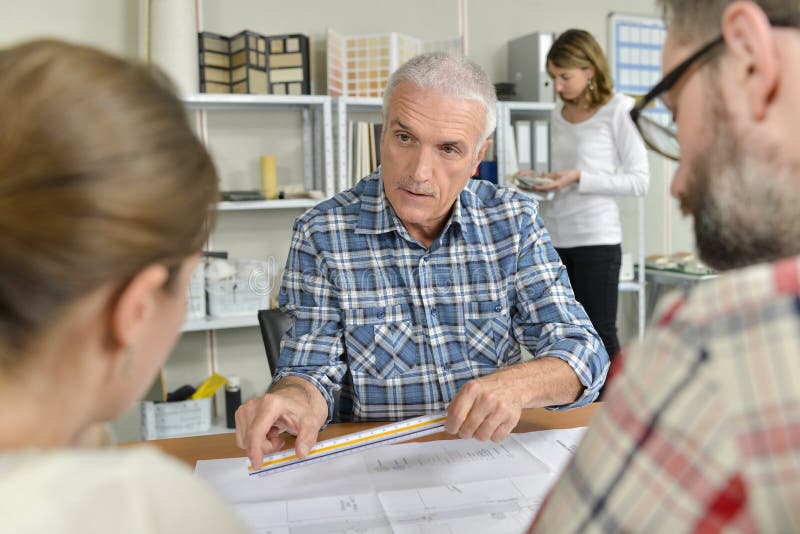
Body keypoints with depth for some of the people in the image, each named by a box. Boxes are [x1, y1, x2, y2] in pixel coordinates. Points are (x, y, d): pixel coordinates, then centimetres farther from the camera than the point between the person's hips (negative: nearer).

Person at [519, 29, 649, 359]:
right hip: (553, 236, 6)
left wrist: (578, 178, -15)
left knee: (601, 335, -1)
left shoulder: (619, 109, -4)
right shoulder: (559, 114, 13)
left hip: (596, 238, -6)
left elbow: (639, 182, -7)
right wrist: (541, 181, 1)